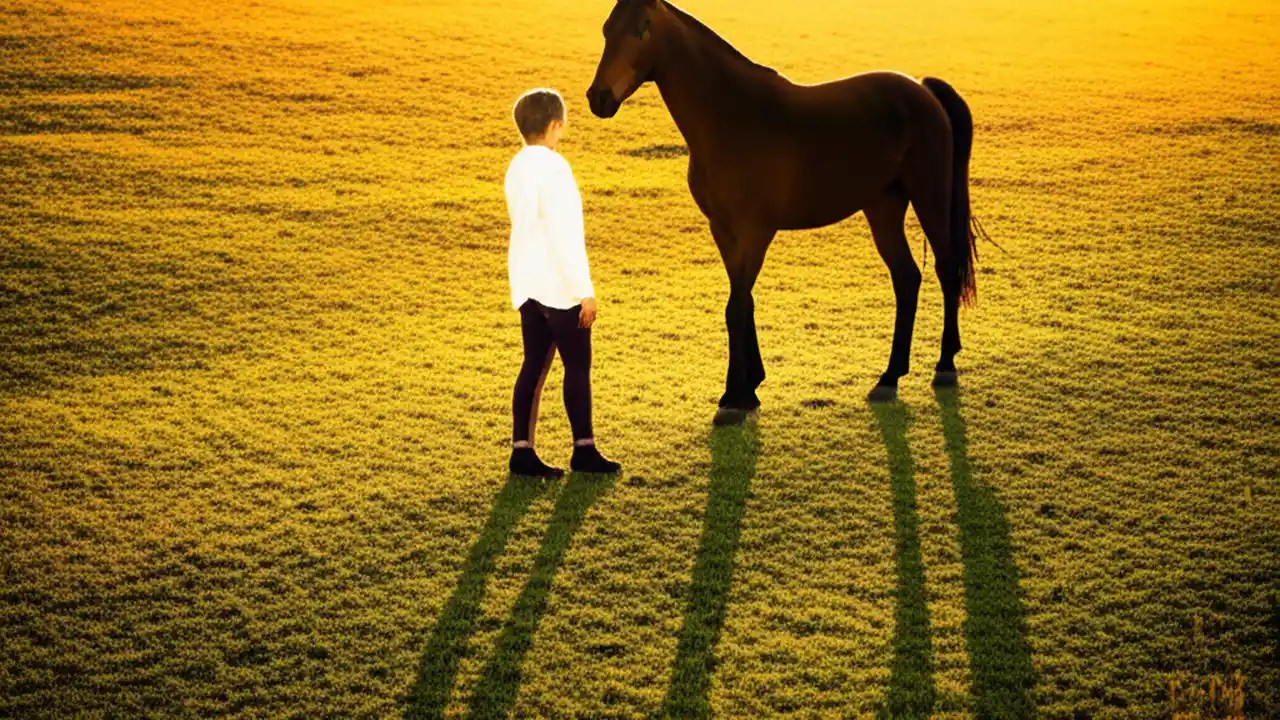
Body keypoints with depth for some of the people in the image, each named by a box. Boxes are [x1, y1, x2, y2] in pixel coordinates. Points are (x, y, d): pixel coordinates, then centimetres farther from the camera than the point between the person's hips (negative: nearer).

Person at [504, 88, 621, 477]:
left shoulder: (516, 167, 10)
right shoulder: (553, 168, -17)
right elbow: (565, 234, -21)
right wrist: (585, 291, -19)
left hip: (527, 285, 8)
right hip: (559, 285, -8)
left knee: (534, 364, 9)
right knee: (578, 365, 3)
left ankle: (522, 450, 9)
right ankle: (584, 449, 11)